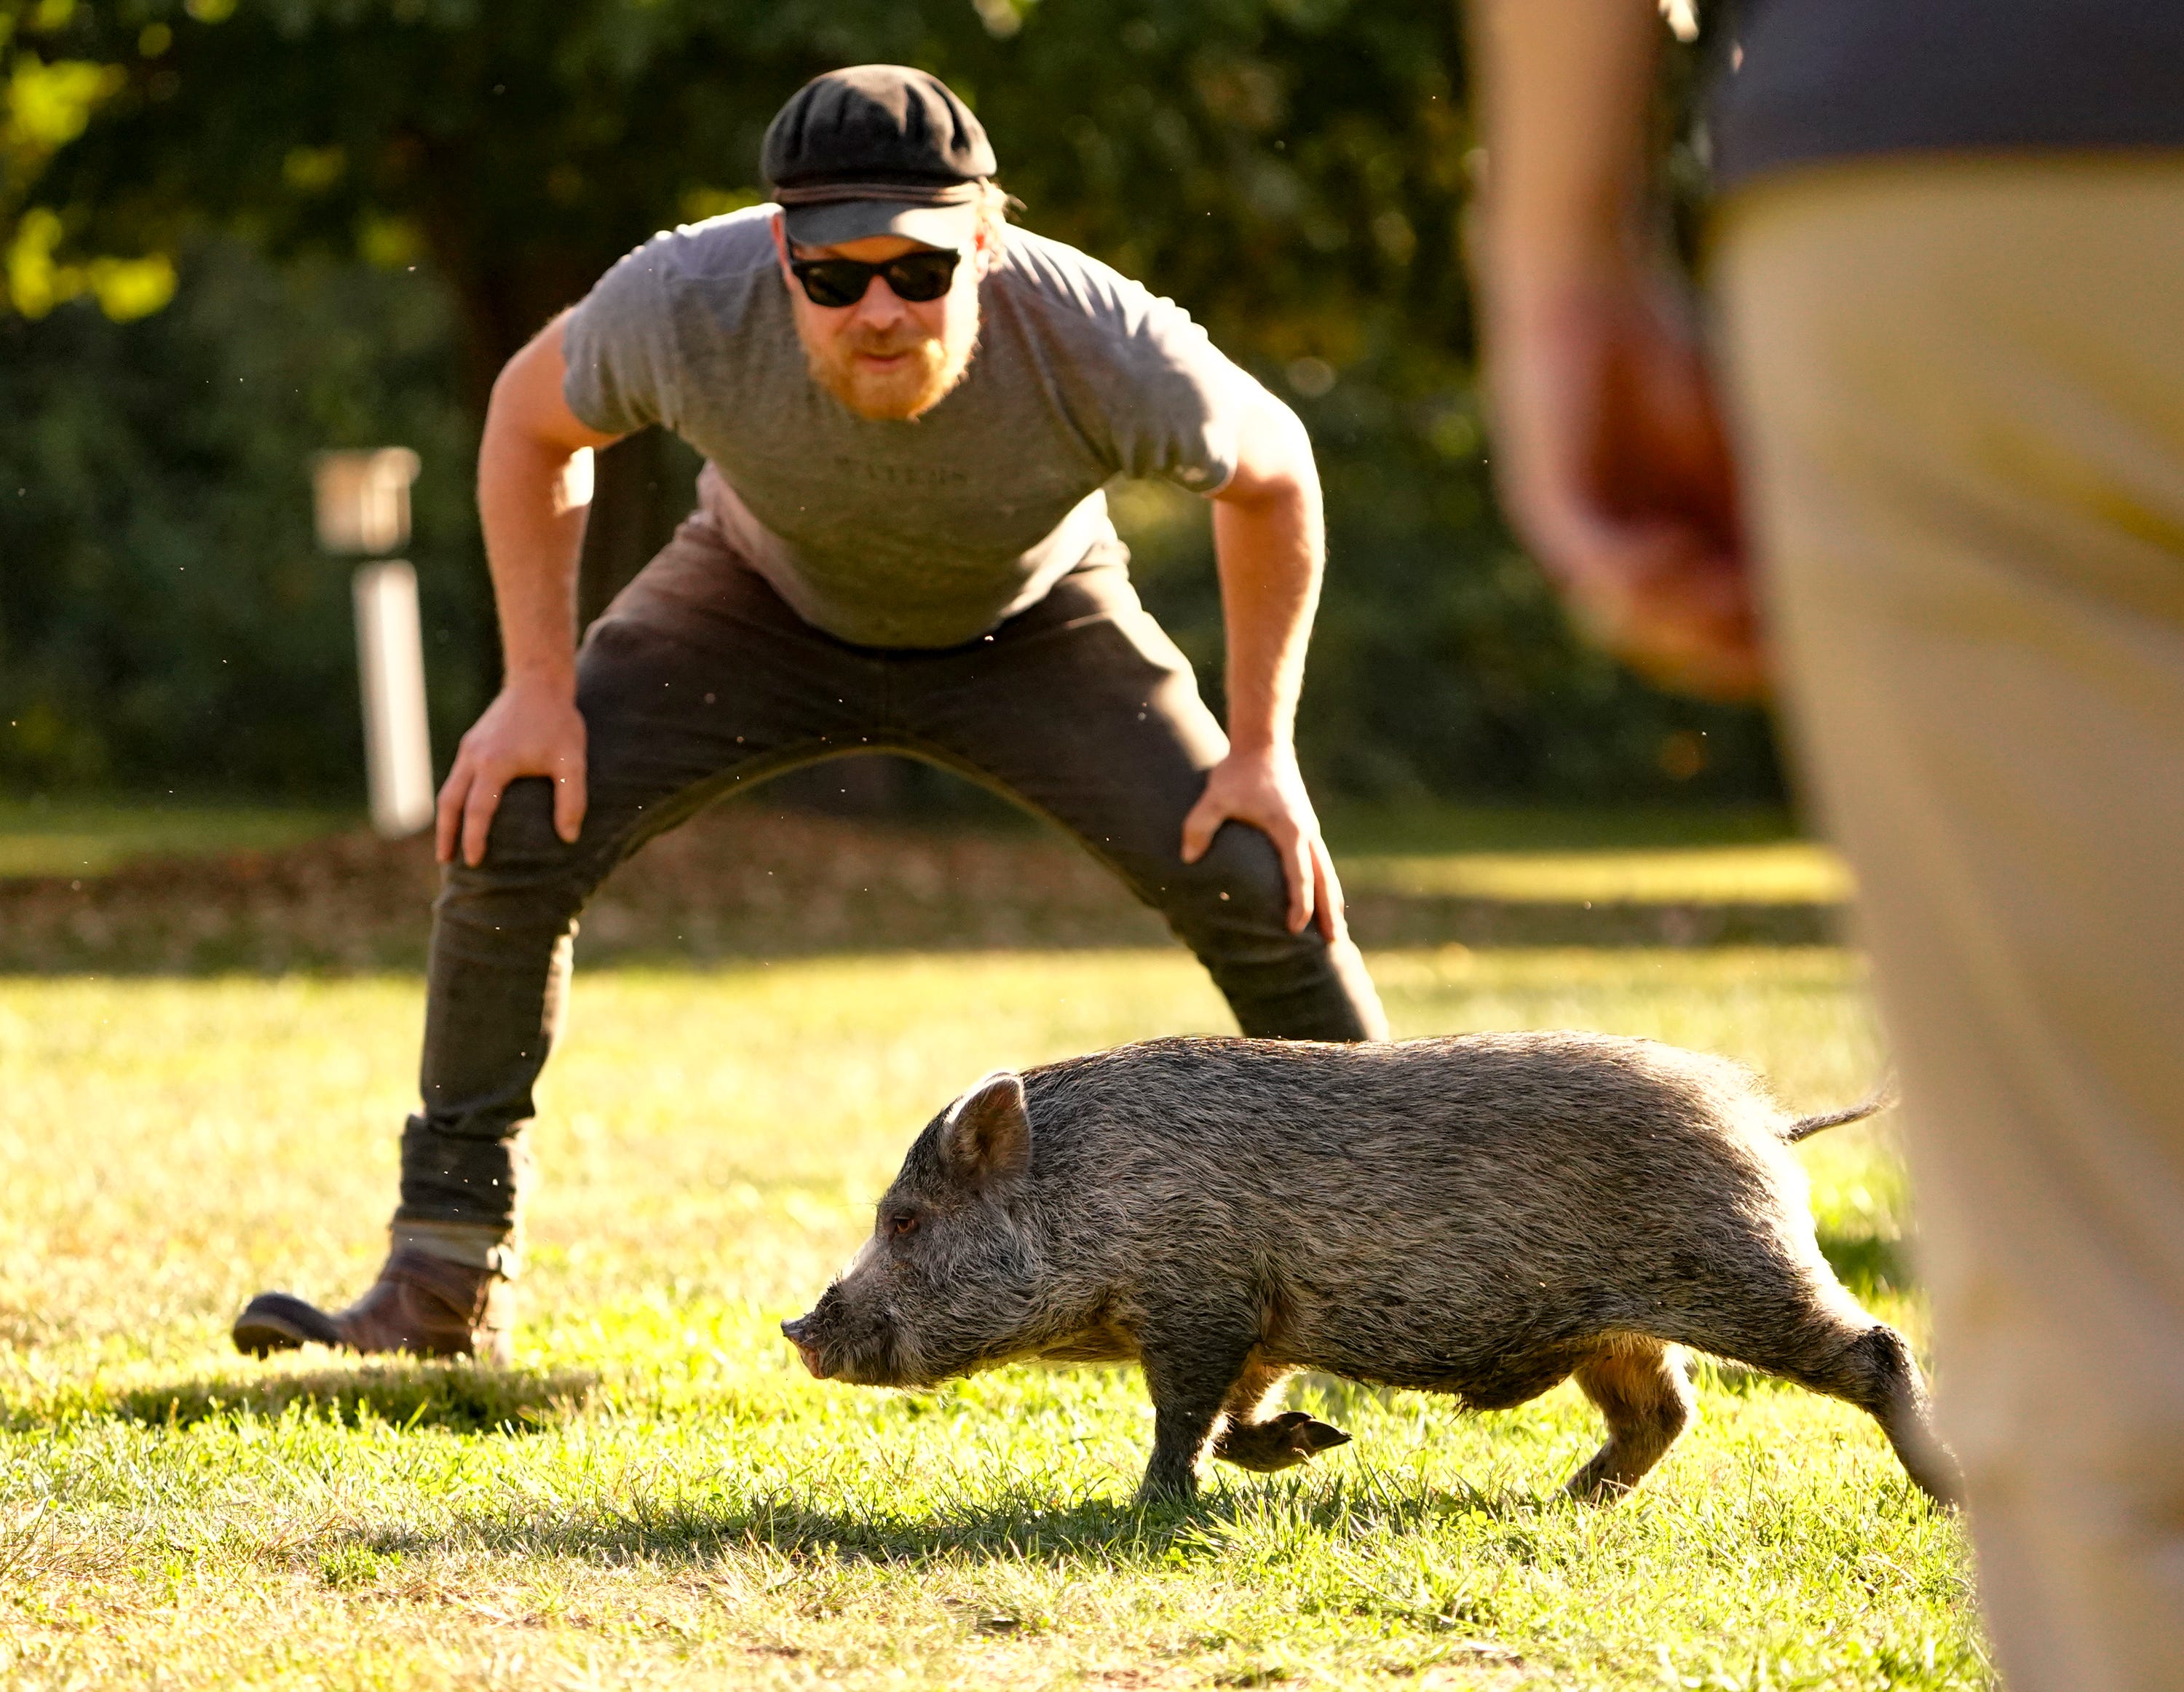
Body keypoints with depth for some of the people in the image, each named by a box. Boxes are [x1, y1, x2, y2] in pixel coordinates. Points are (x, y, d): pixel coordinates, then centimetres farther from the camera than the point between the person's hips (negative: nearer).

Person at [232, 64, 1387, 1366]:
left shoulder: (1105, 350, -38)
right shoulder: (689, 304, -36)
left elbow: (1274, 473, -15)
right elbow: (533, 417, -12)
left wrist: (1261, 751, -13)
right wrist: (541, 686, -16)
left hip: (1030, 625, -1)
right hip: (766, 603, 1)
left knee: (1263, 887, -14)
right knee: (511, 833, -17)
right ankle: (447, 1289, -3)